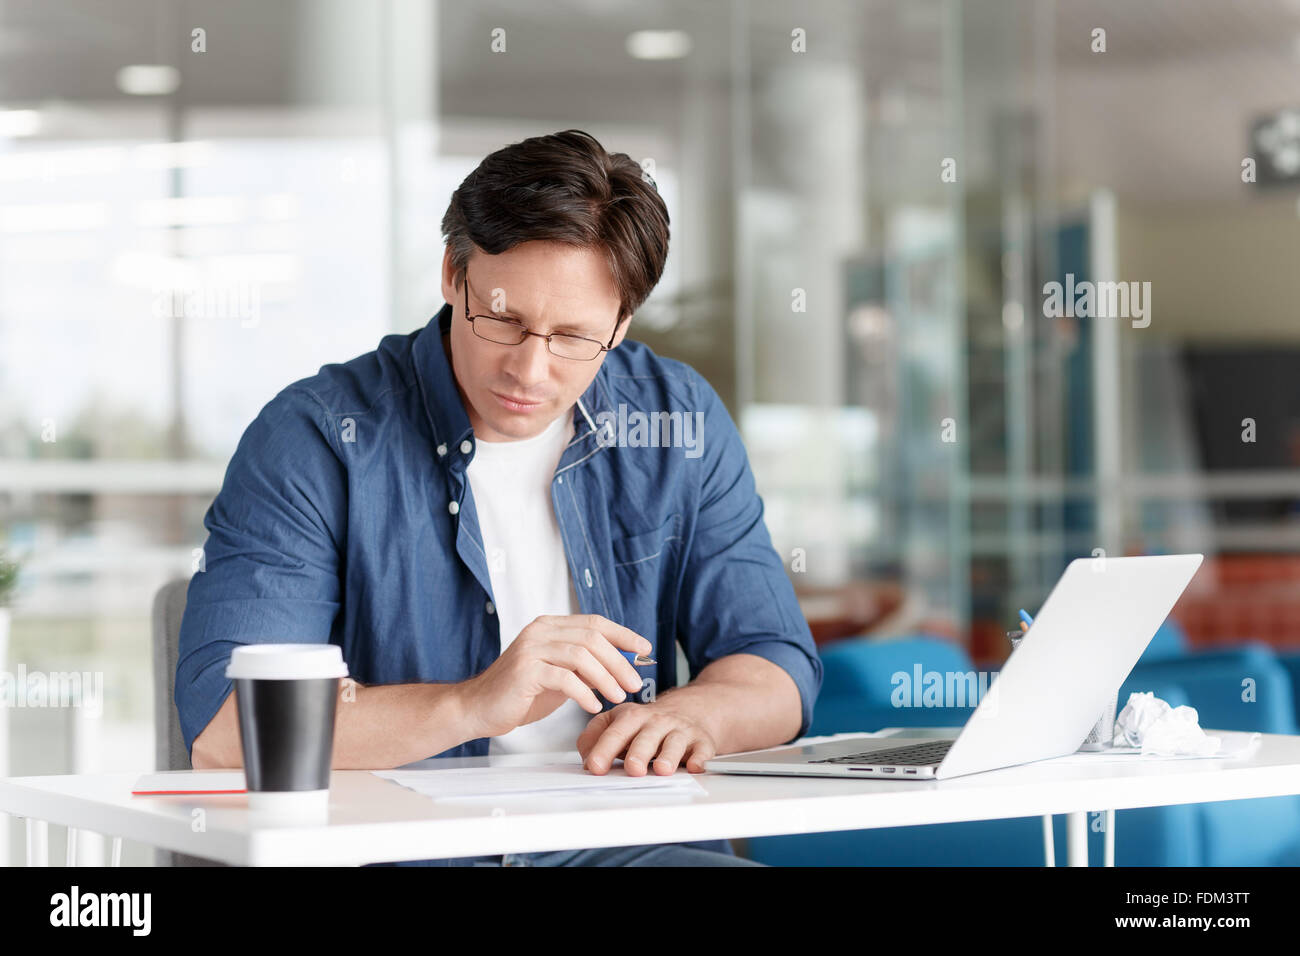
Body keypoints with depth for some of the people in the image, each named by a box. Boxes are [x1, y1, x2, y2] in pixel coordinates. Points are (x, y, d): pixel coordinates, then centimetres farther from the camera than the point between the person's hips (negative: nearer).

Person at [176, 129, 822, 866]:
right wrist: (470, 706, -26)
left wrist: (690, 714, -14)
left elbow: (777, 669, 10)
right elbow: (219, 724, -14)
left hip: (625, 839, 3)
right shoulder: (316, 439, -6)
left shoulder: (680, 426, 7)